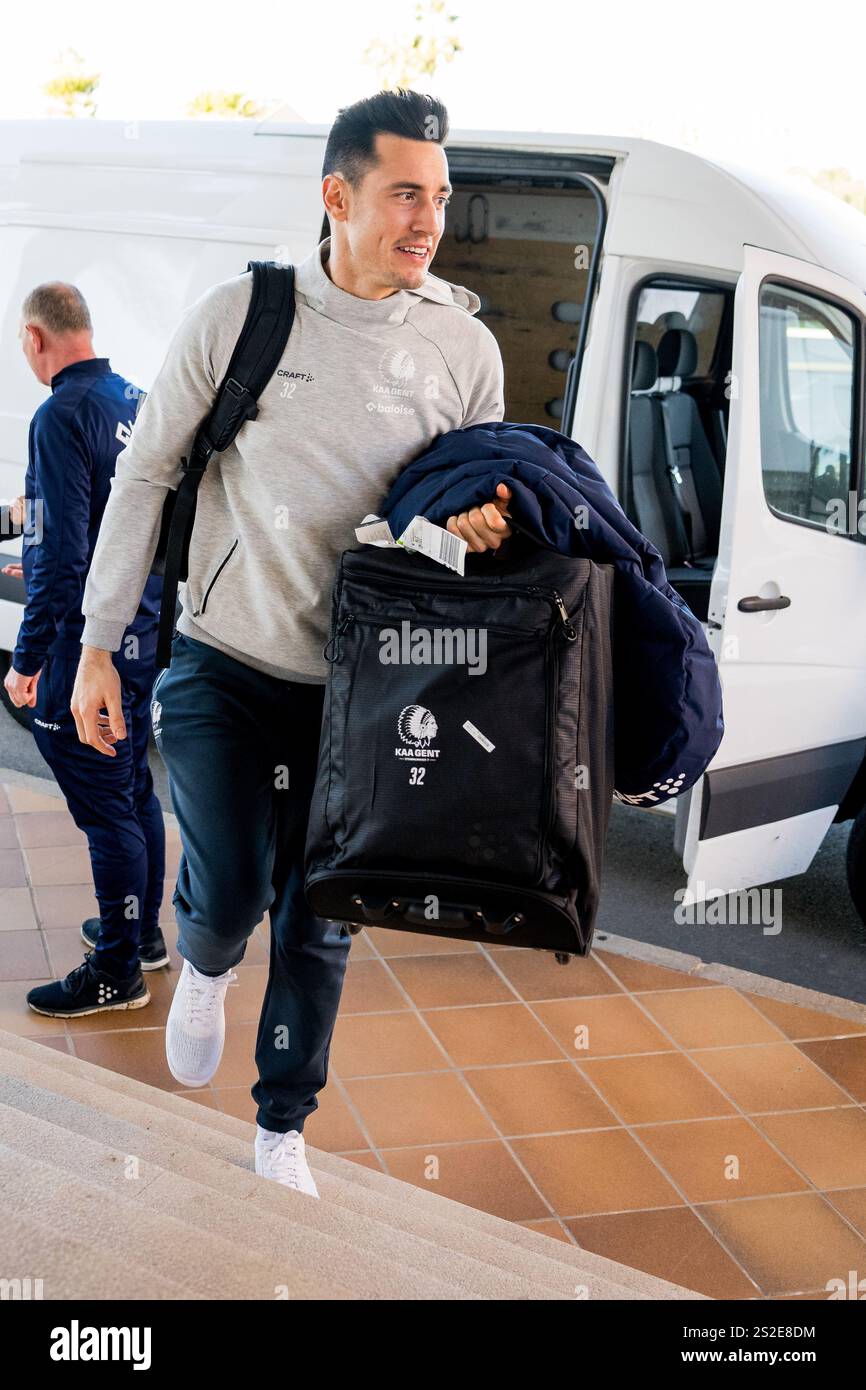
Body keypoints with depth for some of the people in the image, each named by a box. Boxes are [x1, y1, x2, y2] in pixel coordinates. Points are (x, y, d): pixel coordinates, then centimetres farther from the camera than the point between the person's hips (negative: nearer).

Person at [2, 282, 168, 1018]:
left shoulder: (62, 416, -18)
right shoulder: (138, 401, 8)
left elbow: (63, 555, -22)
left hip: (88, 642, -9)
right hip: (144, 629, 9)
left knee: (105, 807, 0)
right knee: (134, 788, 20)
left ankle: (118, 973, 11)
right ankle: (143, 931, 34)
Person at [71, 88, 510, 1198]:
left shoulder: (466, 347, -2)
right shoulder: (239, 315, -7)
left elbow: (481, 504, 12)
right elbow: (145, 474, 0)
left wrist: (480, 518, -15)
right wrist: (97, 645, 0)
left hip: (354, 686, 2)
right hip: (222, 667, -1)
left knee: (318, 927, 8)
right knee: (228, 896, -8)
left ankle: (281, 1129, 31)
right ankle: (204, 966, 32)